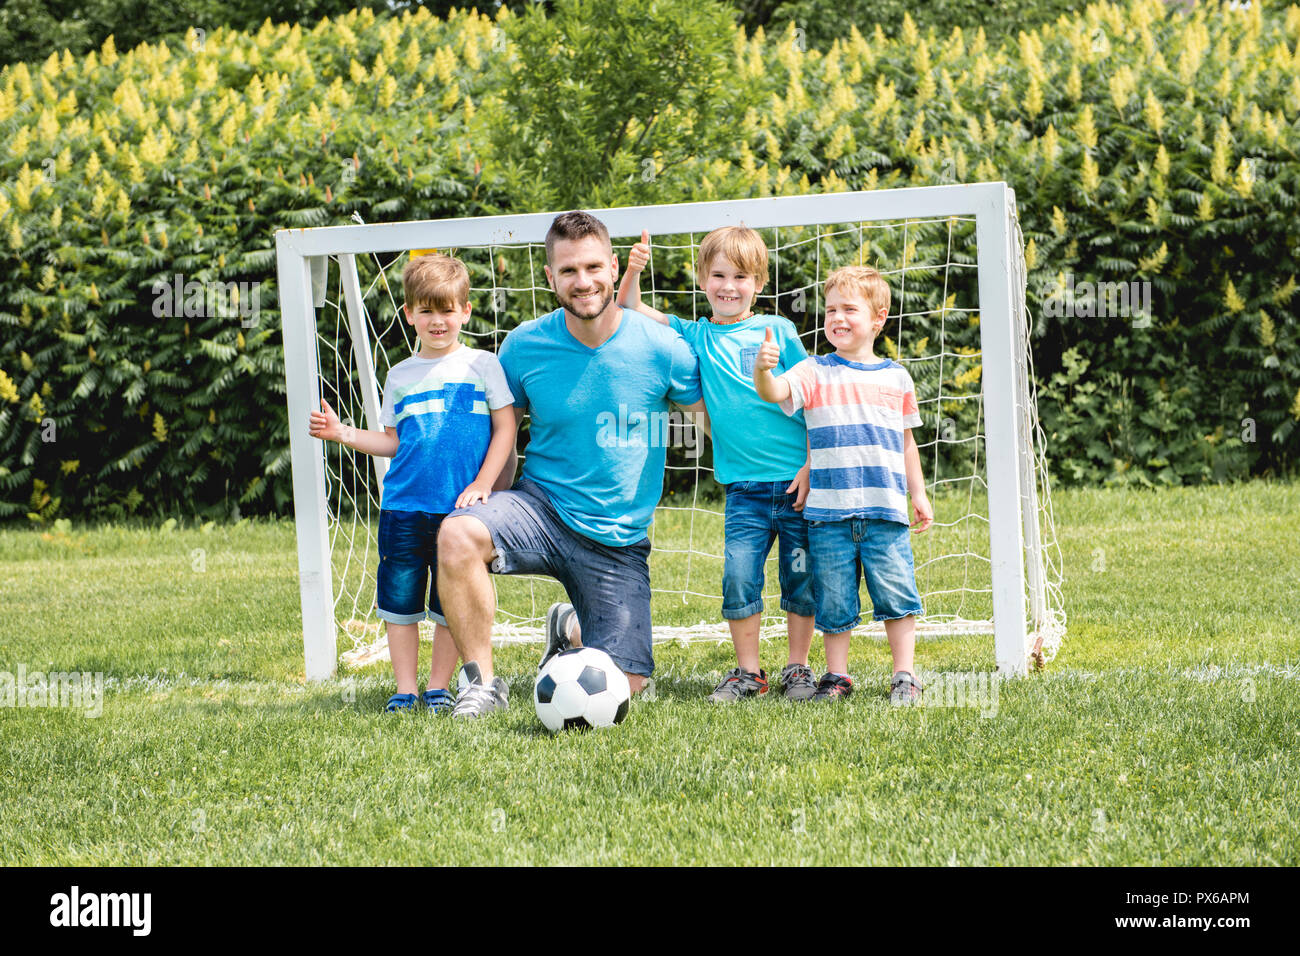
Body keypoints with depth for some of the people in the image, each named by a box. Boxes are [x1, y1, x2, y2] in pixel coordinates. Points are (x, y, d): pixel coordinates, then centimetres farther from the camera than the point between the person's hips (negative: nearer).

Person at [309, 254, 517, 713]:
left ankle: (438, 687, 13)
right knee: (400, 598, 2)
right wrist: (342, 432, 5)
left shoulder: (483, 365, 4)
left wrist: (482, 485, -7)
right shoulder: (400, 376, 13)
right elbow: (393, 440, 17)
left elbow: (505, 428, 2)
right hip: (403, 506, 3)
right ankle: (405, 689, 11)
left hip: (459, 507, -3)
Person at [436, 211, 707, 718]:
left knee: (623, 689, -1)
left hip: (619, 541, 0)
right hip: (542, 506, 0)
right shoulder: (525, 346, -6)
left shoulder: (661, 349, -10)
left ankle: (572, 628, 37)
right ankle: (482, 682, -14)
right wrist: (489, 497, -3)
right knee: (458, 534, -33)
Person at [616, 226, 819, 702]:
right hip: (744, 484, 1)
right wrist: (633, 270, -12)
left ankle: (798, 669, 16)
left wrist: (811, 467, -6)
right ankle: (747, 672, 7)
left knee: (801, 577, 3)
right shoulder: (695, 338, 8)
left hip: (798, 480, -1)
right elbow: (629, 310, 8)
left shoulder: (778, 331, 3)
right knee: (739, 576, -6)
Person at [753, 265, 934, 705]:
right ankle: (836, 677, 15)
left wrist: (919, 494, 18)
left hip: (885, 510, 1)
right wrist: (763, 370, -36)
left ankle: (904, 677, 7)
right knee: (833, 599, 4)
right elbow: (774, 392, -14)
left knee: (896, 595, -2)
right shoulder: (815, 373, 4)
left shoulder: (895, 378, 11)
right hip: (829, 511, -1)